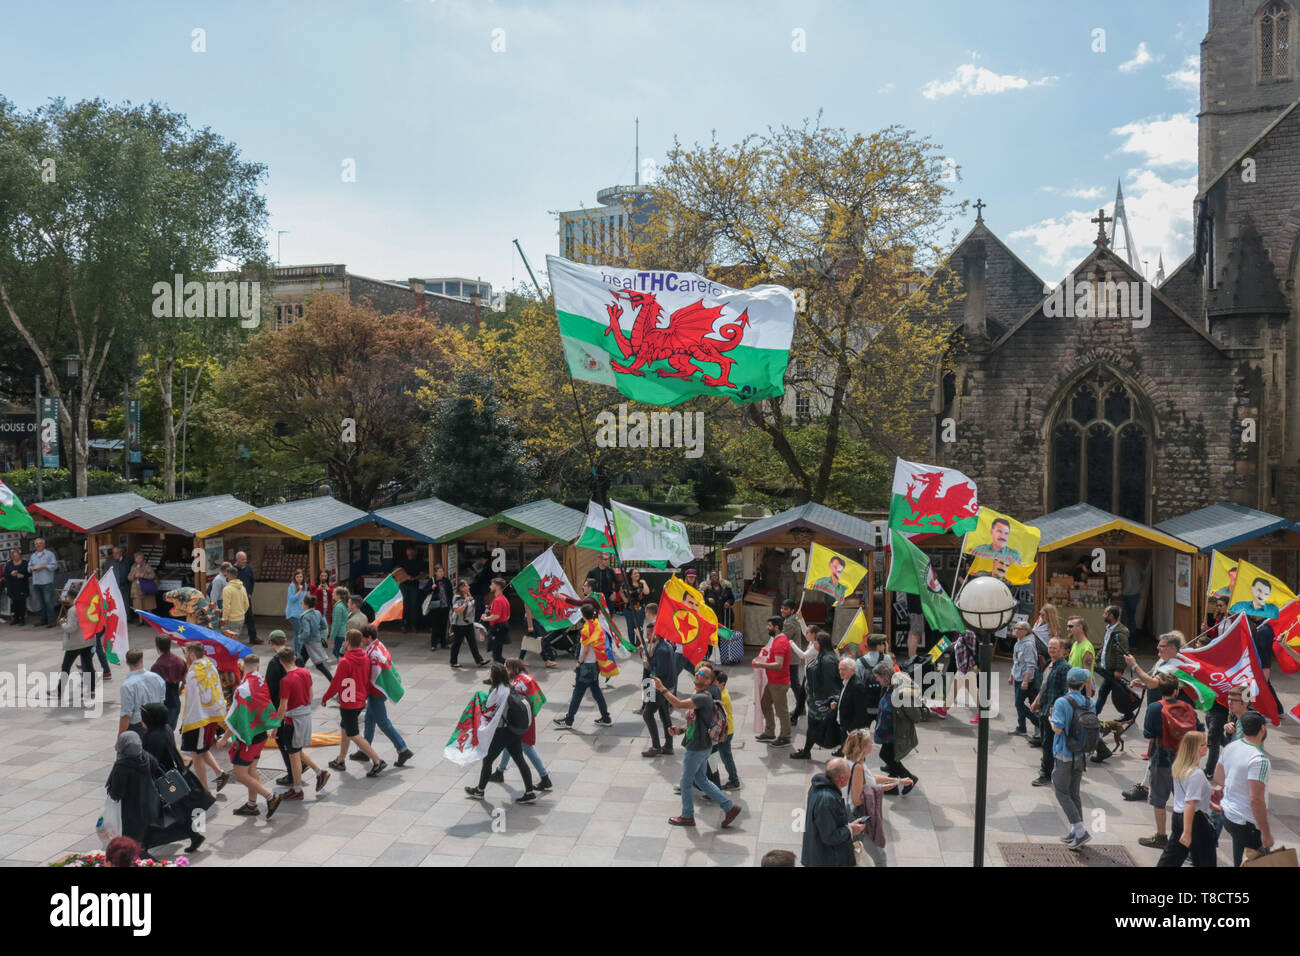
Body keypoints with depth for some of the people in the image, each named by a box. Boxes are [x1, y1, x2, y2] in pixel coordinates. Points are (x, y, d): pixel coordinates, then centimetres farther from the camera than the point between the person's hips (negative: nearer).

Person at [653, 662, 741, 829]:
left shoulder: (704, 698, -24)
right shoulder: (696, 696, 9)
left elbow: (679, 704, -36)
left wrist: (662, 689, -29)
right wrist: (680, 730, 2)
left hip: (697, 748, -10)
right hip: (699, 746, 10)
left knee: (686, 782, 8)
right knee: (701, 780, 18)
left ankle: (687, 816, 26)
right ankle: (730, 807, 22)